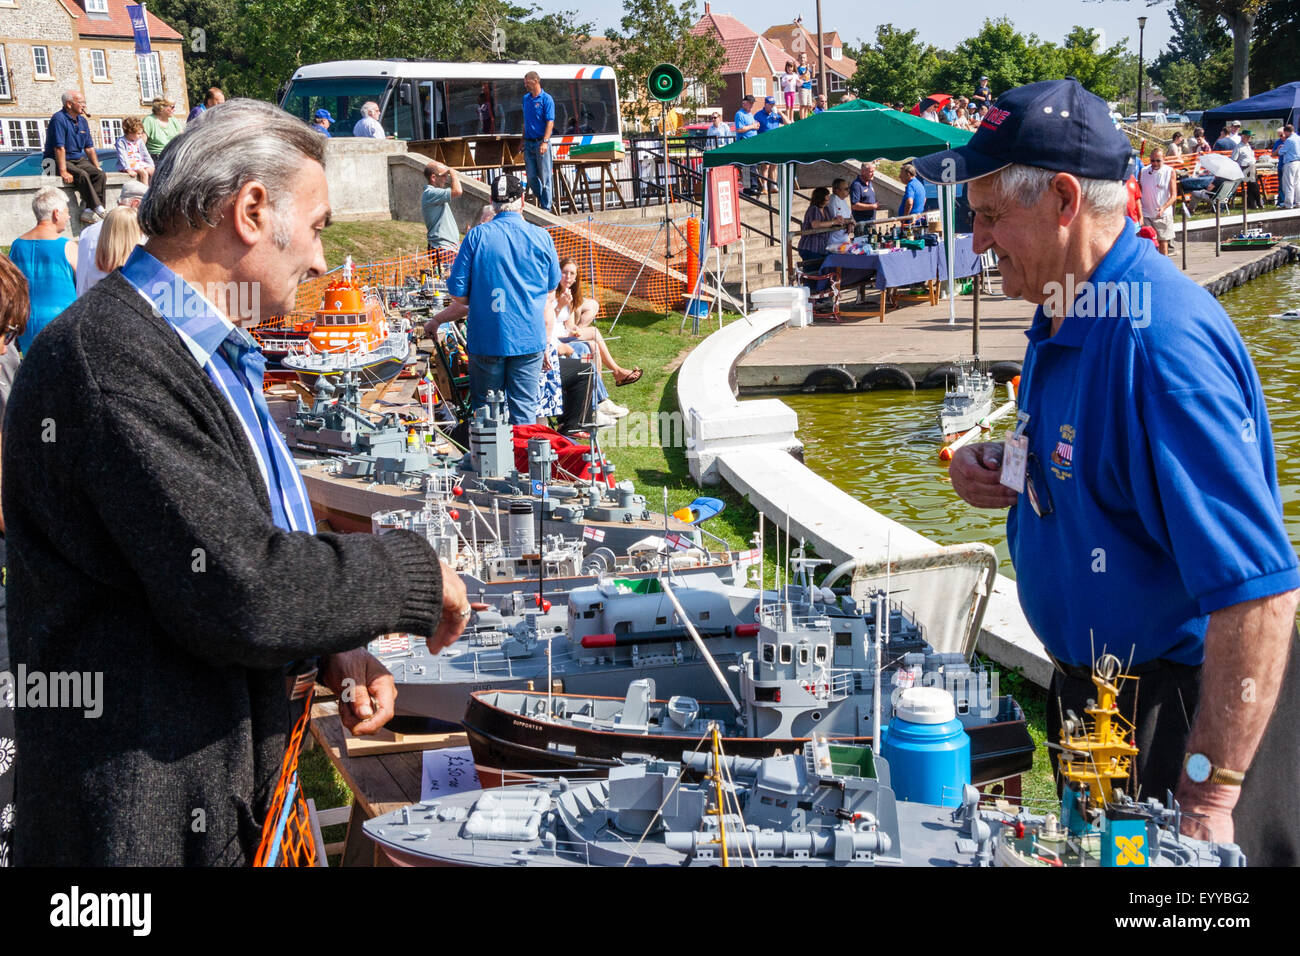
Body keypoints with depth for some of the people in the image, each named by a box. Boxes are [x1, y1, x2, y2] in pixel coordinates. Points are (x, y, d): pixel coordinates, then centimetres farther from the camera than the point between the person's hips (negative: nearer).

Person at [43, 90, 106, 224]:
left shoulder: (82, 120, 12)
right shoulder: (59, 119, -13)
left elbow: (89, 148, 17)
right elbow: (59, 148, -20)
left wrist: (97, 167, 7)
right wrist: (63, 172, -26)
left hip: (79, 159, 7)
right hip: (60, 162, -7)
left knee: (100, 174, -19)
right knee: (82, 175, -34)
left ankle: (88, 210, -27)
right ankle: (97, 208, -36)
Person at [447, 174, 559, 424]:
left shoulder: (477, 236, -7)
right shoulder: (542, 237, -2)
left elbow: (457, 294, -5)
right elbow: (551, 290, 10)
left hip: (487, 338, -1)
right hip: (530, 338, 1)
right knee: (525, 410, 8)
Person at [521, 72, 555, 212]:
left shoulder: (546, 99, -6)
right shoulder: (526, 98, 14)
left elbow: (550, 122, -12)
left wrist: (545, 142, -22)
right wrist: (523, 141, 17)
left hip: (540, 142, -6)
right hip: (528, 143, 6)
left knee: (544, 177, -3)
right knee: (531, 177, 6)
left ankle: (546, 207, 2)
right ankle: (539, 200, 22)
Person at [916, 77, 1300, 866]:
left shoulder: (1161, 338, -29)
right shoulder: (1067, 314, 3)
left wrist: (1207, 795, -30)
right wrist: (1002, 476, -2)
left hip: (1188, 705, -9)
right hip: (1094, 684, 9)